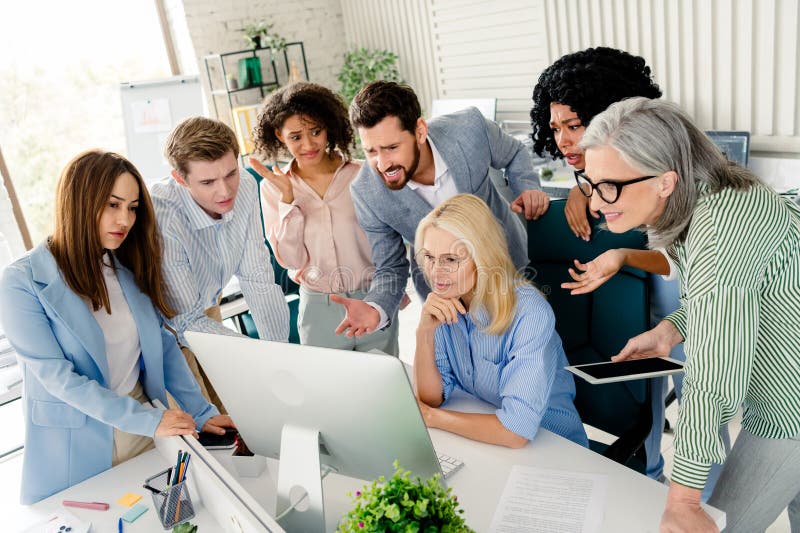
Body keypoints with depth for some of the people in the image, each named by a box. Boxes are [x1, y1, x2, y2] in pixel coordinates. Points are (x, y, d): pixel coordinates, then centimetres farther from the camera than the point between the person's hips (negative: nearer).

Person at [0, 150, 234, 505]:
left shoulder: (130, 268, 0)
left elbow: (164, 346, 2)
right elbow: (57, 376, -20)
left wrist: (201, 414, -6)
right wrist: (149, 420, -23)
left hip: (144, 435, 5)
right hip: (72, 450, -4)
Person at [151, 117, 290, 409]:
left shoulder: (244, 187, -19)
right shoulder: (162, 217, -36)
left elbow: (257, 278, -11)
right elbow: (186, 321, -28)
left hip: (207, 308, 5)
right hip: (165, 326, -5)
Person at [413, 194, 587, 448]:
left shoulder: (529, 312, -24)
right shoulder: (444, 306, -6)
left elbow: (516, 431, -29)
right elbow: (431, 398, -6)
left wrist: (430, 416, -17)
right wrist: (424, 331, -21)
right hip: (476, 439, 4)